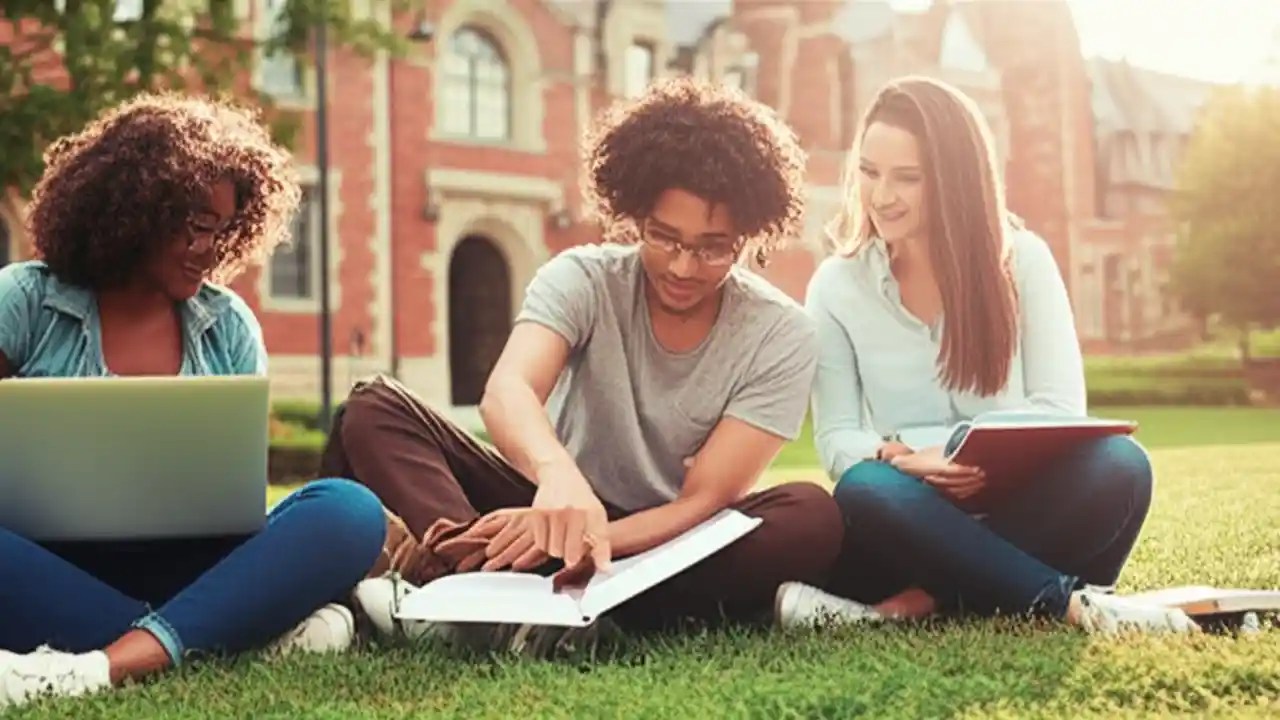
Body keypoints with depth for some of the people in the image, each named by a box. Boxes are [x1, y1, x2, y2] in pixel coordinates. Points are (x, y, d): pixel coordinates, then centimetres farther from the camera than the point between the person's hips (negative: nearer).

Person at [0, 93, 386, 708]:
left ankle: (108, 663, -39)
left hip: (188, 569, 3)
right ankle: (245, 632, -31)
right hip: (52, 570, -2)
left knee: (348, 509, -23)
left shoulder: (229, 326, 10)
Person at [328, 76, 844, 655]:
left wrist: (586, 539, -36)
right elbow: (506, 390, -31)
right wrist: (558, 475, -54)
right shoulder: (583, 278, -10)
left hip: (672, 549, -1)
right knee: (372, 411, -17)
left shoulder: (780, 336, -11)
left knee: (813, 517, -32)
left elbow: (704, 502, -18)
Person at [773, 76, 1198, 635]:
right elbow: (835, 436, -4)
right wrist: (892, 459, -26)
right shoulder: (835, 286, 1)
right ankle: (1070, 602, -33)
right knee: (865, 492, -35)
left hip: (1023, 511, 1)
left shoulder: (1021, 259, -1)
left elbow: (1060, 407, -6)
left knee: (1117, 467, -30)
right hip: (915, 525, 0)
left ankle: (923, 604, -32)